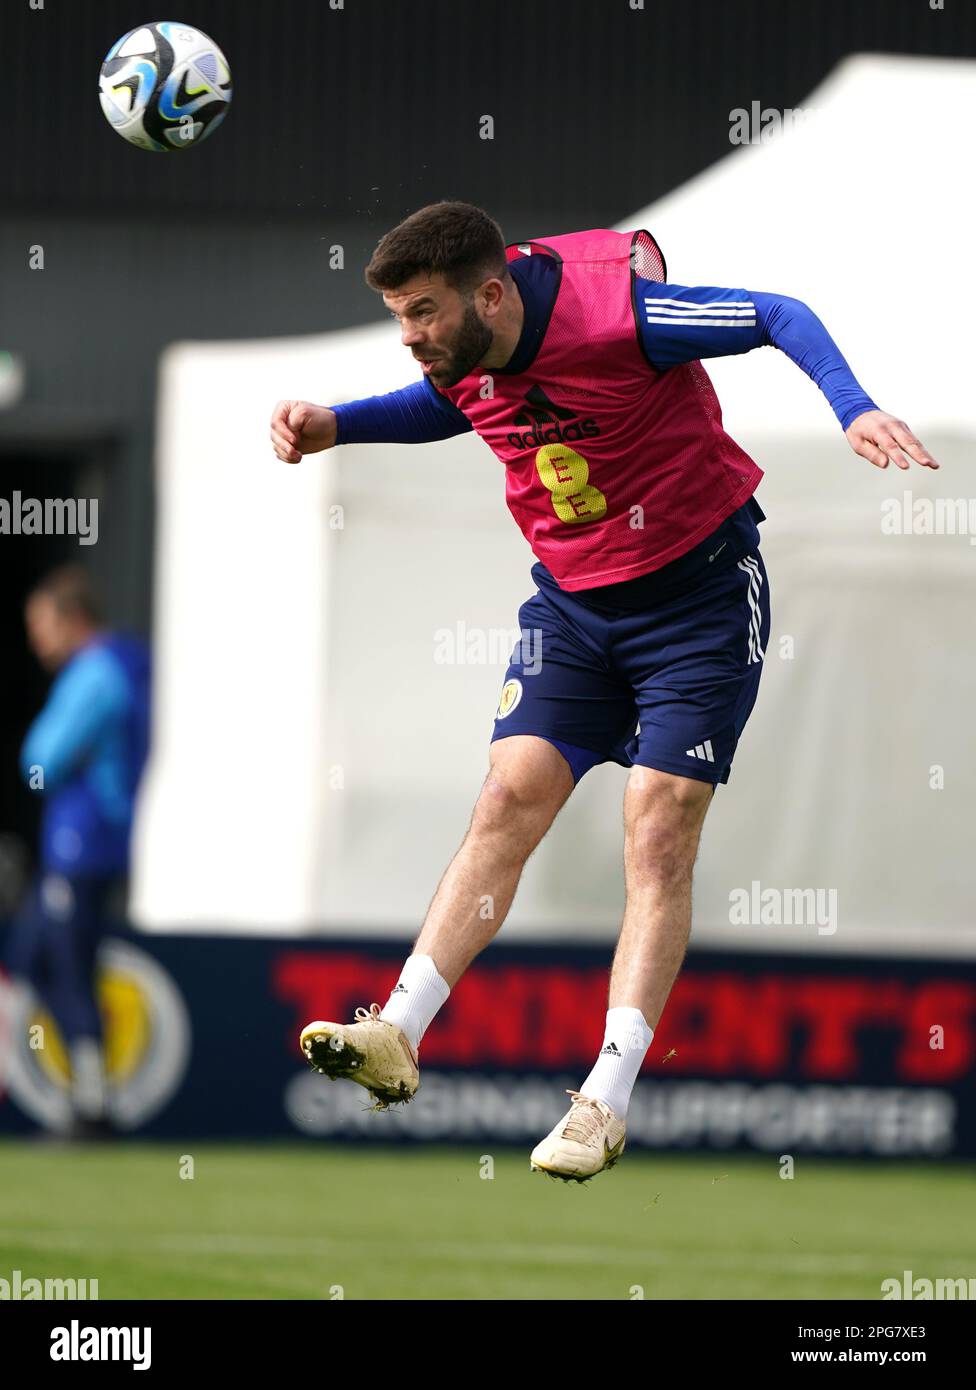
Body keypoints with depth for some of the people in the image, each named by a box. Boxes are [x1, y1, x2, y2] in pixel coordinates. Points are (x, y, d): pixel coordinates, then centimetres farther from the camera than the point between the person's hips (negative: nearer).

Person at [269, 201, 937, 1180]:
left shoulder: (616, 310, -27)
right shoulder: (459, 355, -6)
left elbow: (781, 317, -18)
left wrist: (854, 411, -34)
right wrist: (333, 426, 3)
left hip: (700, 592, -5)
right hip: (573, 596, 5)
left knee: (658, 834, -9)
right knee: (510, 799, -7)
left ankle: (605, 1103, -11)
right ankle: (397, 1038, -11)